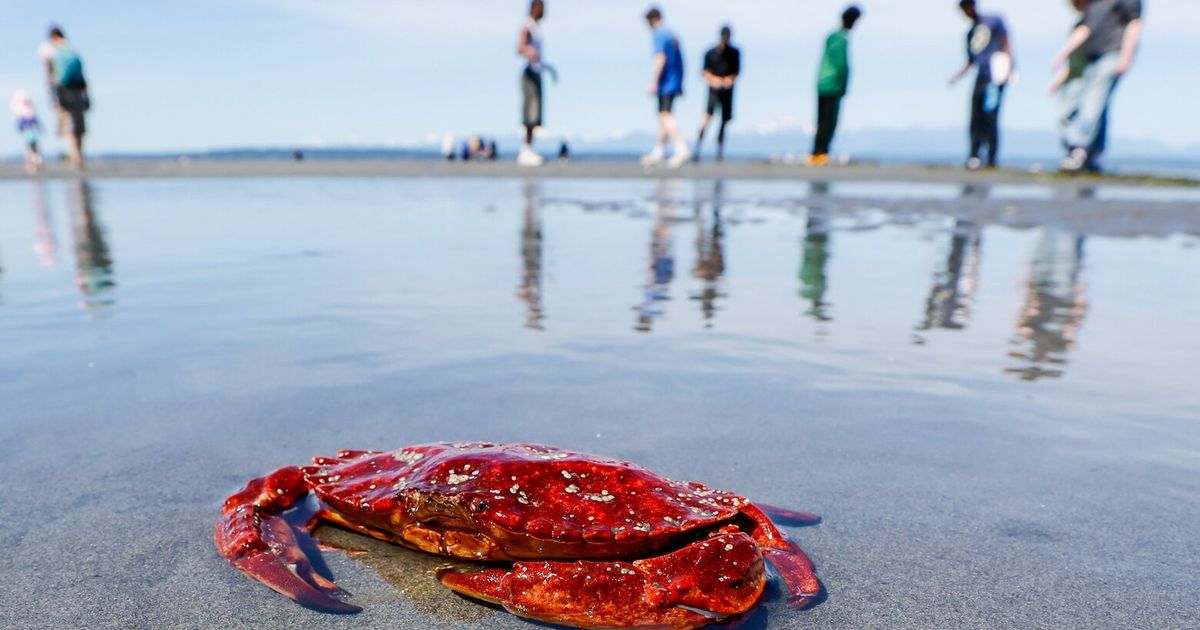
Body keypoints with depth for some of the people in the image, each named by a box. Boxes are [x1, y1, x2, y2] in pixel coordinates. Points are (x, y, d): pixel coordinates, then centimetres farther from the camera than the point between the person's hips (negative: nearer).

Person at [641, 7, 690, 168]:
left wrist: (653, 82, -22)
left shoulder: (659, 35, -8)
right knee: (664, 115, 14)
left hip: (665, 83, -9)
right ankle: (659, 152, 21)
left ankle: (682, 149, -27)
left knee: (665, 115, -15)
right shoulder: (672, 35, 20)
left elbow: (660, 58, -20)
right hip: (674, 82, 9)